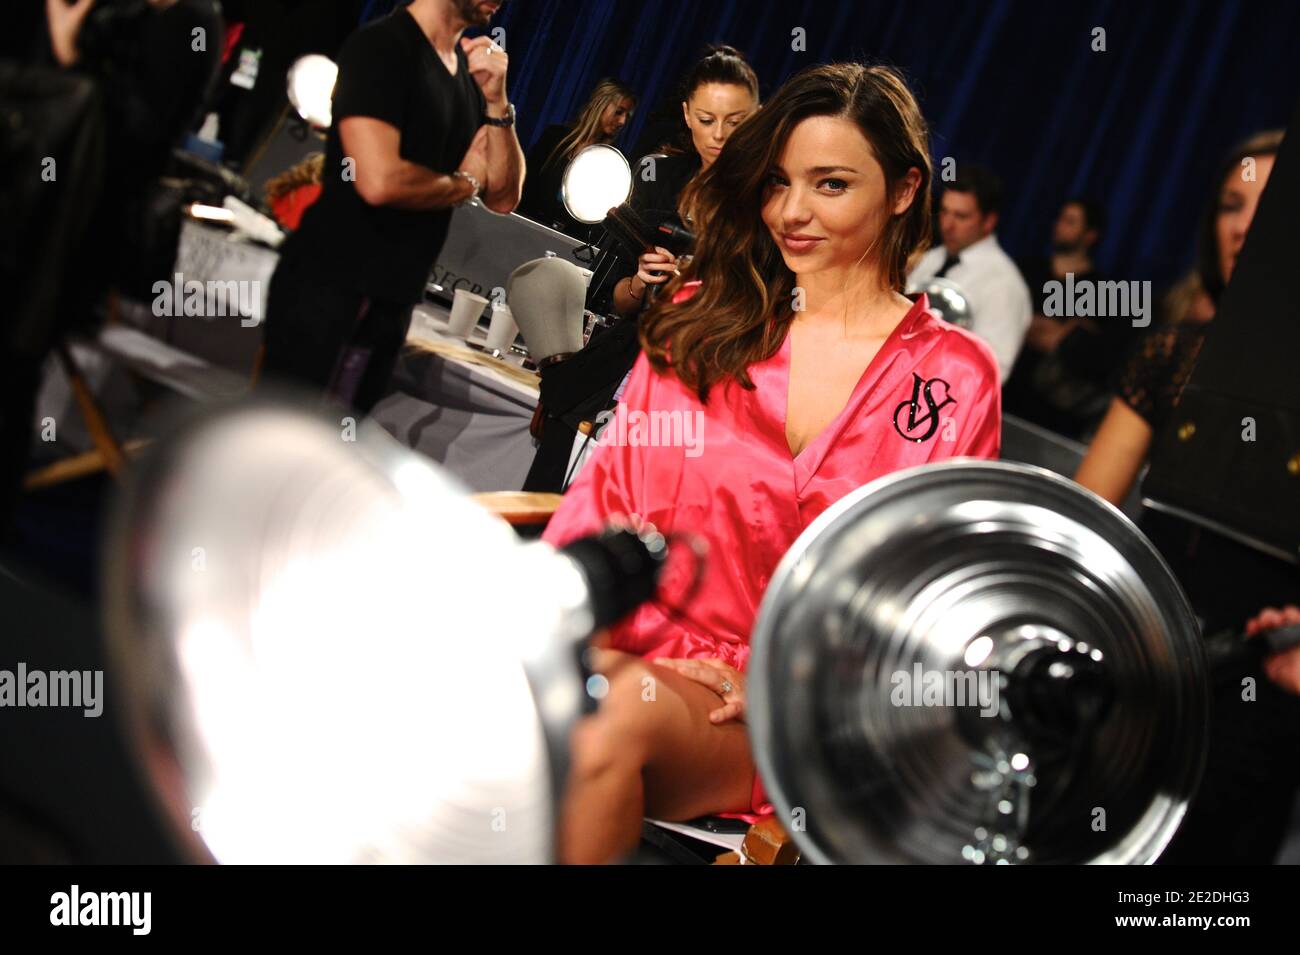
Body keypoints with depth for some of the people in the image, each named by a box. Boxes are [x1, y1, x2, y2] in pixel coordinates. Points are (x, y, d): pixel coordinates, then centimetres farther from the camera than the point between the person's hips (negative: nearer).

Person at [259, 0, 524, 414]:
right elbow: (380, 181, -26)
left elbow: (503, 197, 9)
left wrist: (496, 102, -6)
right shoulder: (382, 44, -13)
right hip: (329, 292, -8)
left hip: (392, 303, 8)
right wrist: (466, 182, -7)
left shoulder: (472, 67, 11)